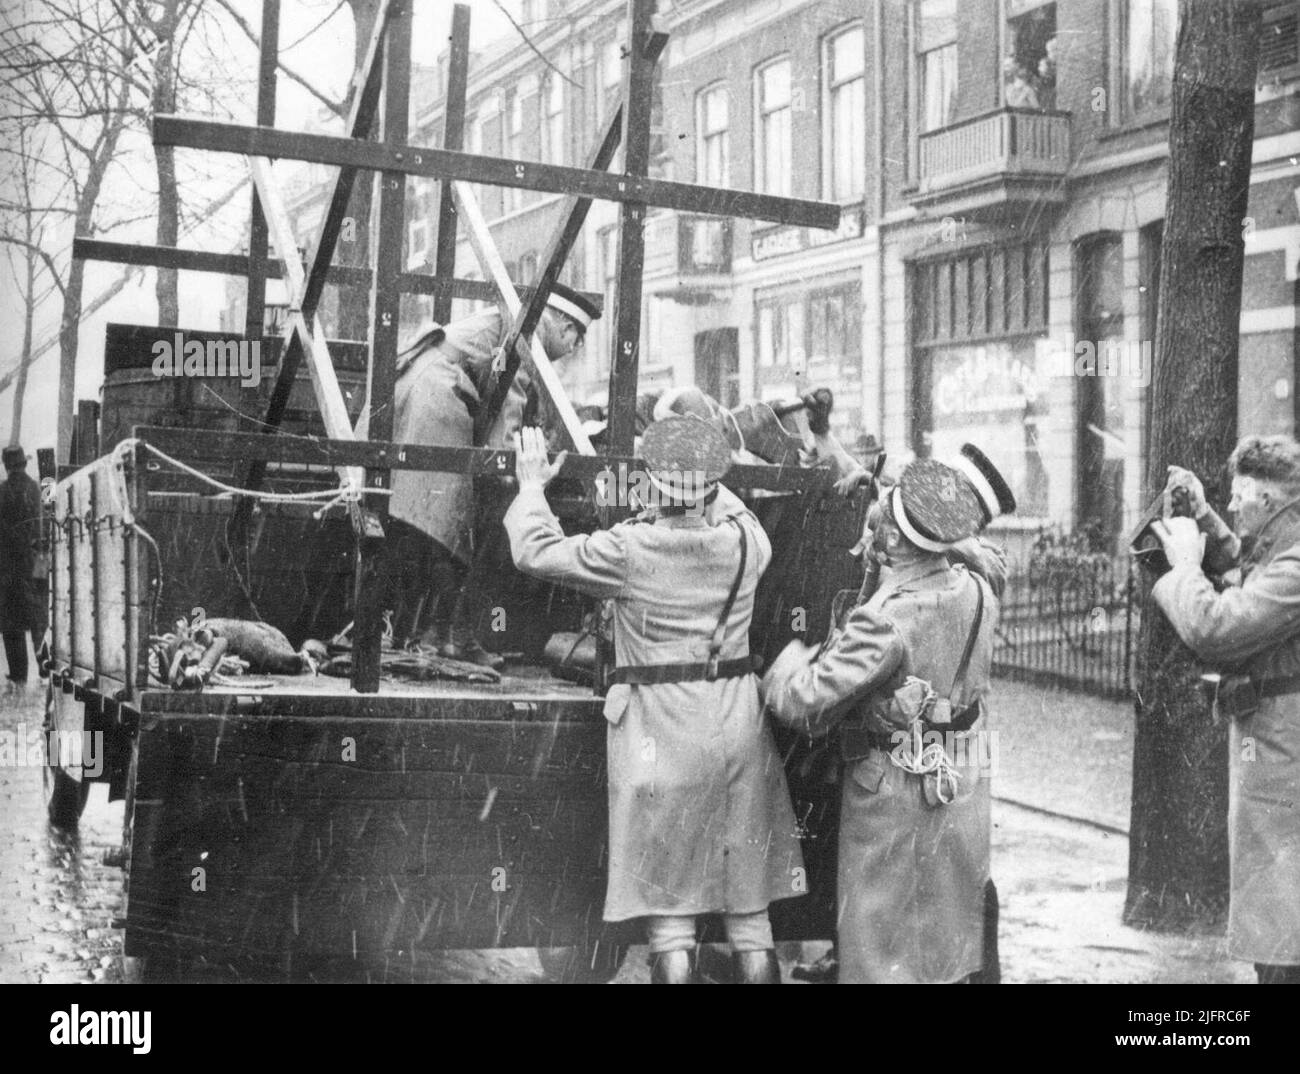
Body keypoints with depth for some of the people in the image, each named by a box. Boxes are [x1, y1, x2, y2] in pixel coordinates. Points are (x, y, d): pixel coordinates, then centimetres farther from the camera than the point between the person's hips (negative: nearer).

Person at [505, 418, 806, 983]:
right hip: (738, 722, 4)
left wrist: (532, 486, 15)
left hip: (659, 729, -4)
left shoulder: (629, 549, -12)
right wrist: (706, 488, 38)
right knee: (751, 918, 11)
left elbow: (535, 550, 0)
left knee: (670, 920, 4)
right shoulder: (746, 541, -1)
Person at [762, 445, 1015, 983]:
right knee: (950, 943, 20)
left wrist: (791, 656, -4)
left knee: (885, 956, 5)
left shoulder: (886, 619, -27)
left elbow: (805, 705, -23)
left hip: (895, 795, -7)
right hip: (965, 786, 7)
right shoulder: (977, 592, -6)